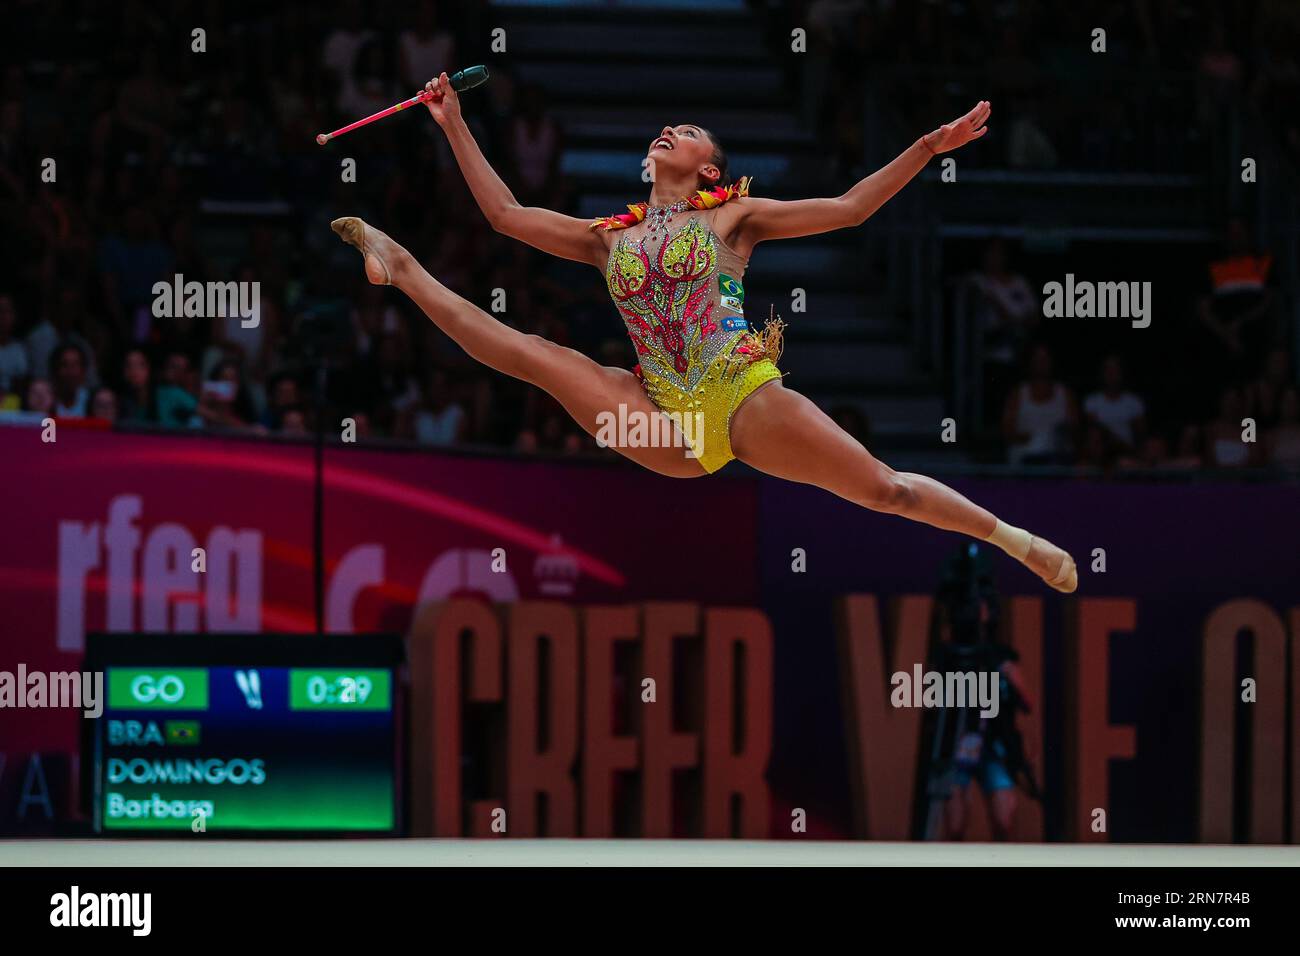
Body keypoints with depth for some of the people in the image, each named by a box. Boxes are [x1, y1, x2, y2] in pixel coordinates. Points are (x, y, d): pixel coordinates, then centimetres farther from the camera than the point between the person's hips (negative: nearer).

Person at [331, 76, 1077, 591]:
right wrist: (455, 125, 20)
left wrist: (928, 148, -1)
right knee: (531, 354, -7)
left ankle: (1012, 539, 3)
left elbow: (849, 209, 7)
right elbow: (506, 214, 19)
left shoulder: (733, 218, 11)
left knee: (885, 488, -11)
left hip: (747, 402, -3)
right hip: (668, 428, 3)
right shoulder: (610, 239, 19)